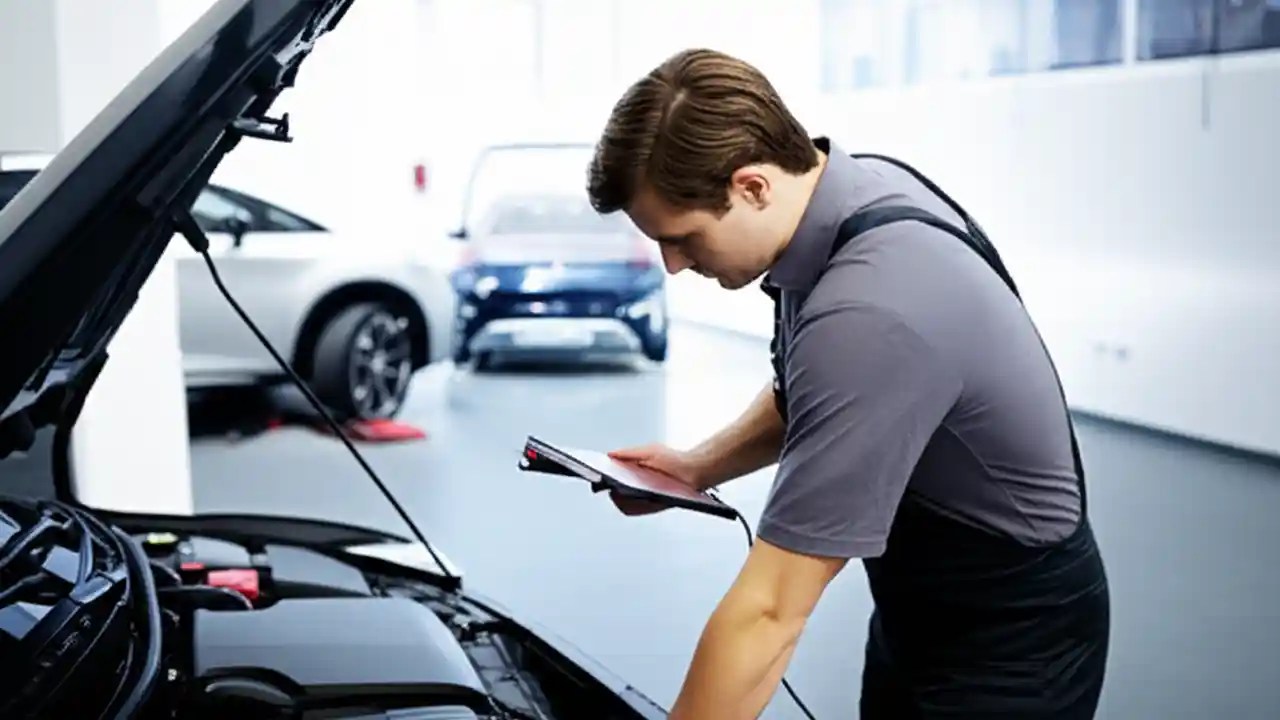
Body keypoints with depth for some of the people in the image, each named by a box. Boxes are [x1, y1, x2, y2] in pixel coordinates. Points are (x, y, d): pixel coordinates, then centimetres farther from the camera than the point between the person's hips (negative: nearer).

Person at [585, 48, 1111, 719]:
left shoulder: (869, 315, -36)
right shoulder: (855, 190, -8)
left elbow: (769, 612, -33)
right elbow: (810, 396, 12)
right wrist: (701, 467, -1)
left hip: (1007, 644, -8)